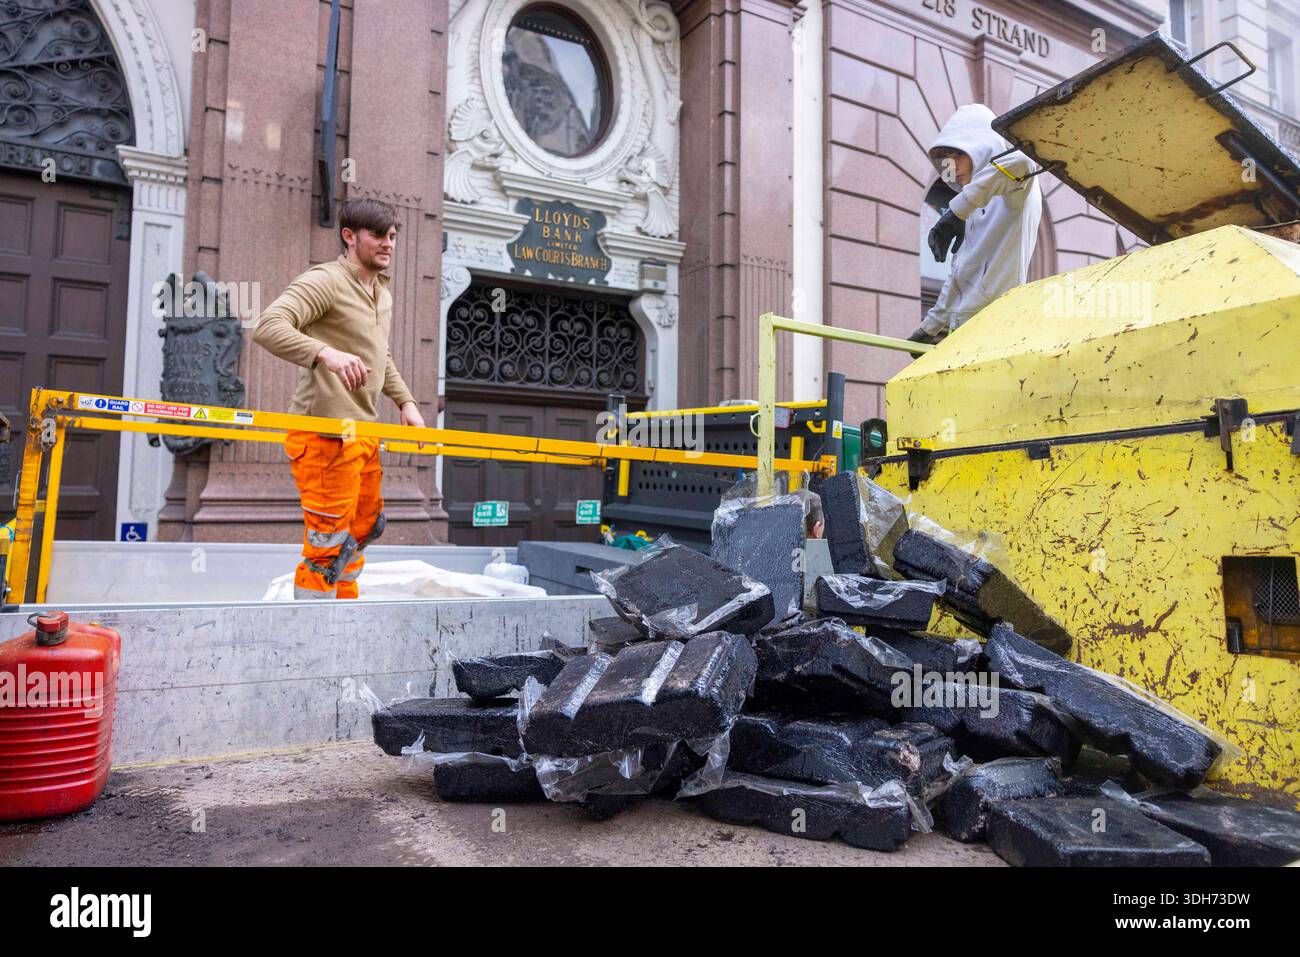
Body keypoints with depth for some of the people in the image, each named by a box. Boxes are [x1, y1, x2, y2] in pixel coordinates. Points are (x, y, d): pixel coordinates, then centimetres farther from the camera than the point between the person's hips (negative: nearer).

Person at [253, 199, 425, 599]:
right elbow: (267, 327, -27)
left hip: (364, 432, 10)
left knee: (363, 528, 21)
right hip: (326, 434, -10)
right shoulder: (324, 281, -13)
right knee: (329, 544, -6)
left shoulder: (382, 294, 17)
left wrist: (405, 401, 16)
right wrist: (326, 352, -42)